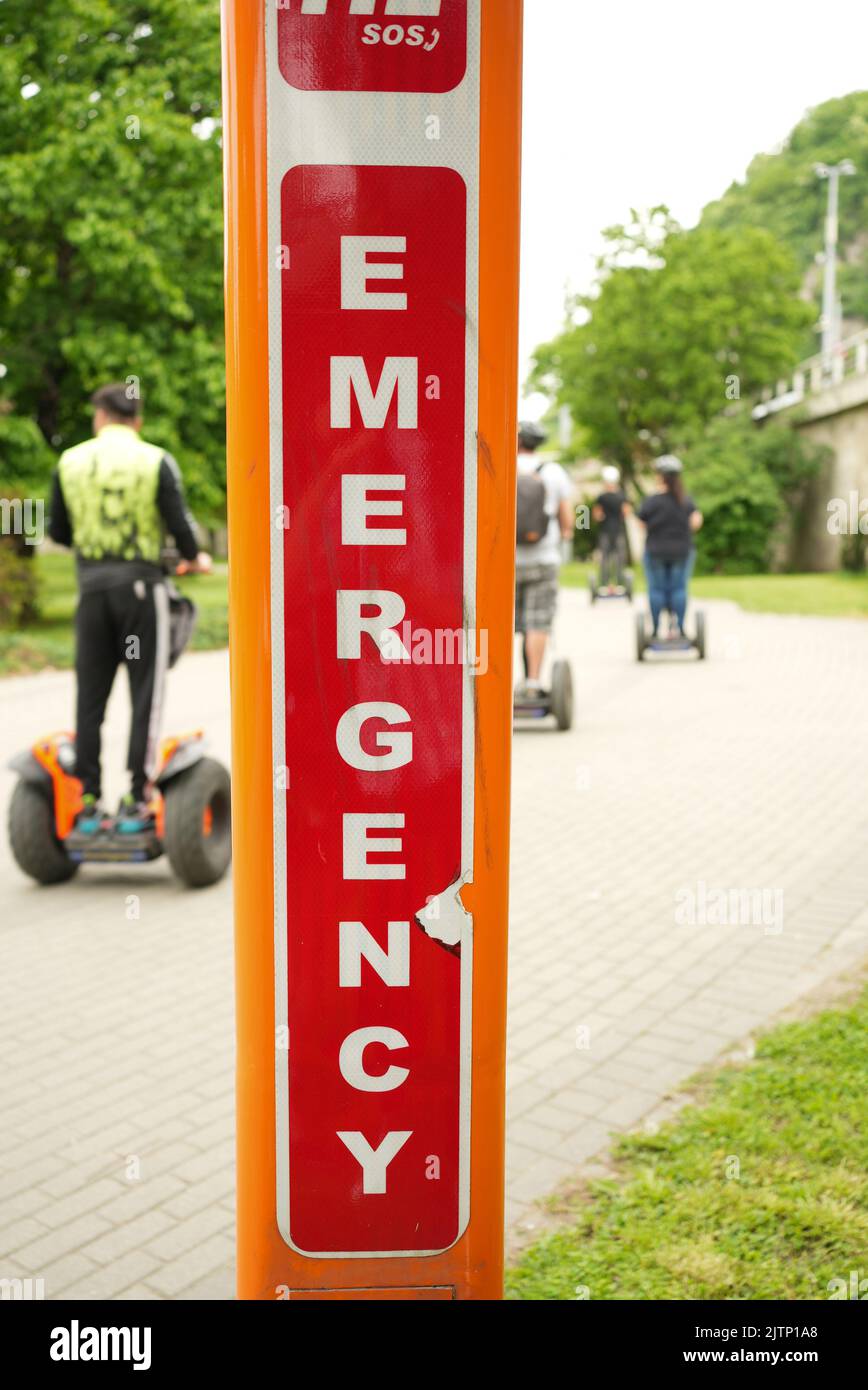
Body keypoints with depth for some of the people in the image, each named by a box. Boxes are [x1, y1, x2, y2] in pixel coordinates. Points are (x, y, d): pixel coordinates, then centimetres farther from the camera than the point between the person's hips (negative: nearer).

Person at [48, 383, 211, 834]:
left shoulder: (70, 462, 7)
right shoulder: (156, 461, -2)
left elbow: (57, 531, 12)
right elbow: (179, 523, -8)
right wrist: (195, 557, 12)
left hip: (91, 586, 3)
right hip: (140, 583, -3)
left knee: (90, 695, 8)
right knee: (145, 695, 3)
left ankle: (88, 801, 9)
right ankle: (136, 800, 1)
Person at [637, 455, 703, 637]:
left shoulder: (652, 501, -8)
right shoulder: (687, 500, 1)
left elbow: (642, 524, -4)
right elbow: (696, 521, -8)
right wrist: (684, 533, 7)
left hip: (656, 551, -2)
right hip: (682, 551, 2)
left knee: (657, 589, 4)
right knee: (679, 588, 5)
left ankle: (656, 629, 6)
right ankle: (679, 626, 1)